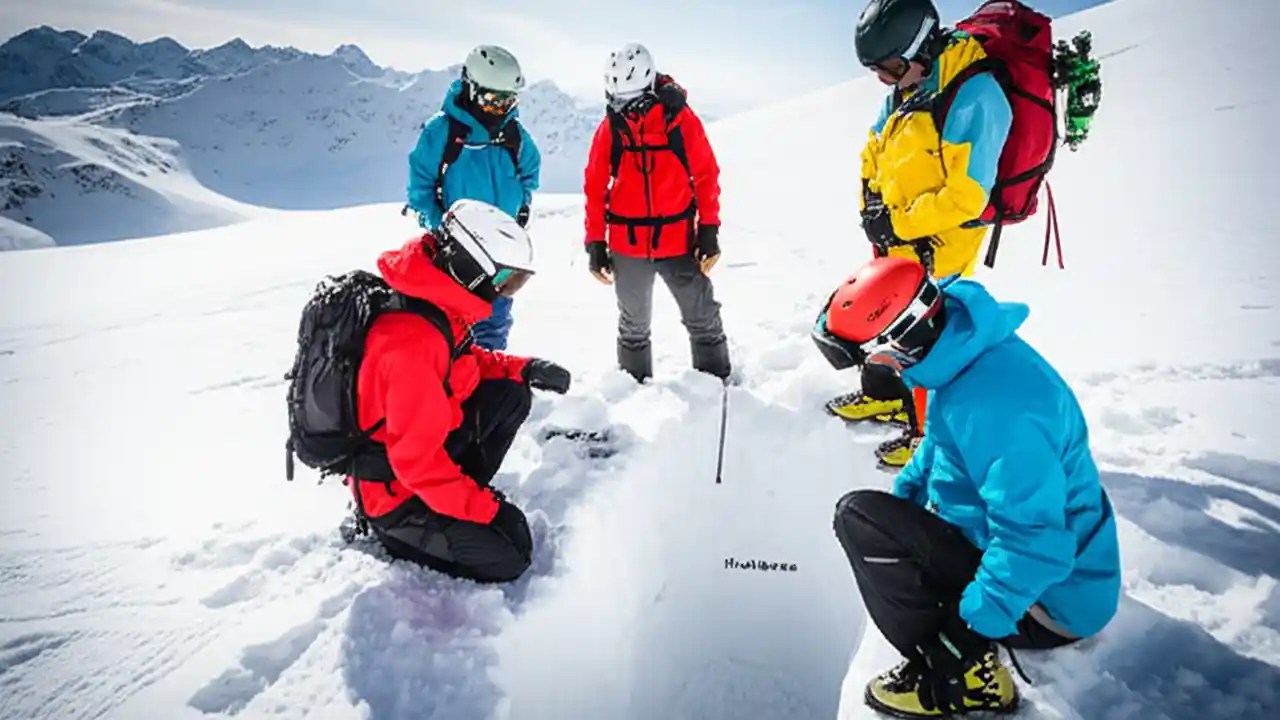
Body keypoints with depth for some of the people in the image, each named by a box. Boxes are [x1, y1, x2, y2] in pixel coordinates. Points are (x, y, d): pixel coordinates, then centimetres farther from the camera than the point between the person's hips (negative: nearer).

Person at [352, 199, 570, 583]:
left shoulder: (436, 301, -4)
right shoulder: (412, 342, -33)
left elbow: (463, 360, 15)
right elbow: (417, 458, -30)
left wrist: (524, 369, 0)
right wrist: (485, 507, -21)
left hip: (422, 441, 9)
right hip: (389, 489, -9)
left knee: (510, 396, 6)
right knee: (509, 554, -9)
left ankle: (456, 495, 7)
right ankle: (394, 529, 5)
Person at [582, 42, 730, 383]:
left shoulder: (681, 118, -7)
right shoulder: (609, 127, -3)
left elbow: (706, 175, -2)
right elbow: (595, 187, 2)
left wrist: (709, 230, -4)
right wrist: (595, 242, 1)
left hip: (678, 241, -1)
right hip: (626, 246, 2)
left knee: (703, 319, 7)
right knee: (633, 325, 16)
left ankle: (717, 381, 23)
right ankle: (635, 383, 31)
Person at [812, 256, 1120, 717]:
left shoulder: (990, 403, -32)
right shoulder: (969, 349, -2)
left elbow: (1035, 541, -32)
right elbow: (939, 448, 16)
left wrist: (967, 629, -26)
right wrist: (901, 494, 12)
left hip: (1050, 600, -10)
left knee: (858, 516, -17)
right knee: (881, 510, 25)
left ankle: (960, 675, -8)